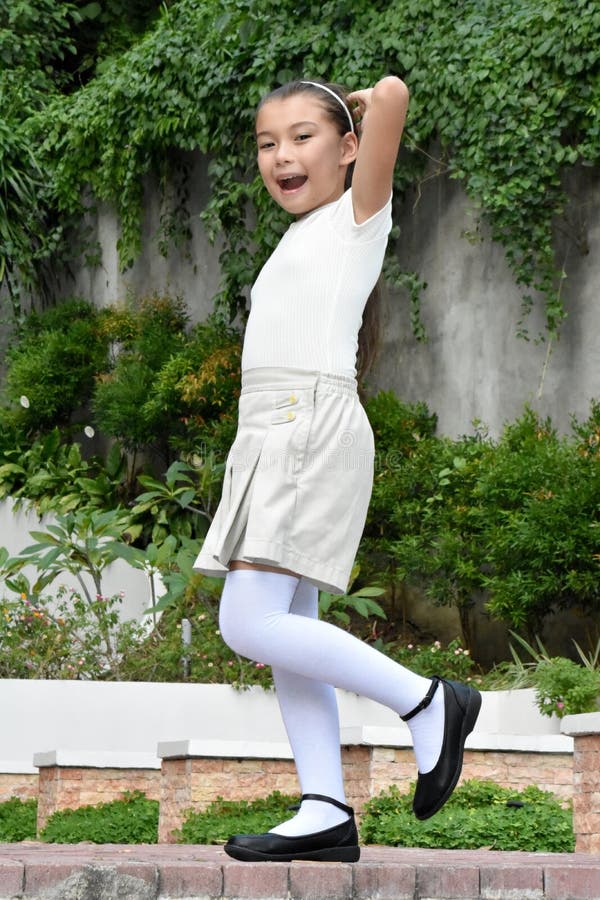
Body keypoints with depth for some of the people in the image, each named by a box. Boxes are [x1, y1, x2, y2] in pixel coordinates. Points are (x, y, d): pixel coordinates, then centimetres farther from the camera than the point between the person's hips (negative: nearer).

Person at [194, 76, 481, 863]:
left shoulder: (358, 216, 1)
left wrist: (378, 101, 8)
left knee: (250, 625, -17)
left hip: (313, 427, -9)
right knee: (288, 632, 3)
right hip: (269, 434, 9)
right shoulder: (301, 241, 25)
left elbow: (392, 95, -13)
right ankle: (326, 813, 1)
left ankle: (428, 702, -8)